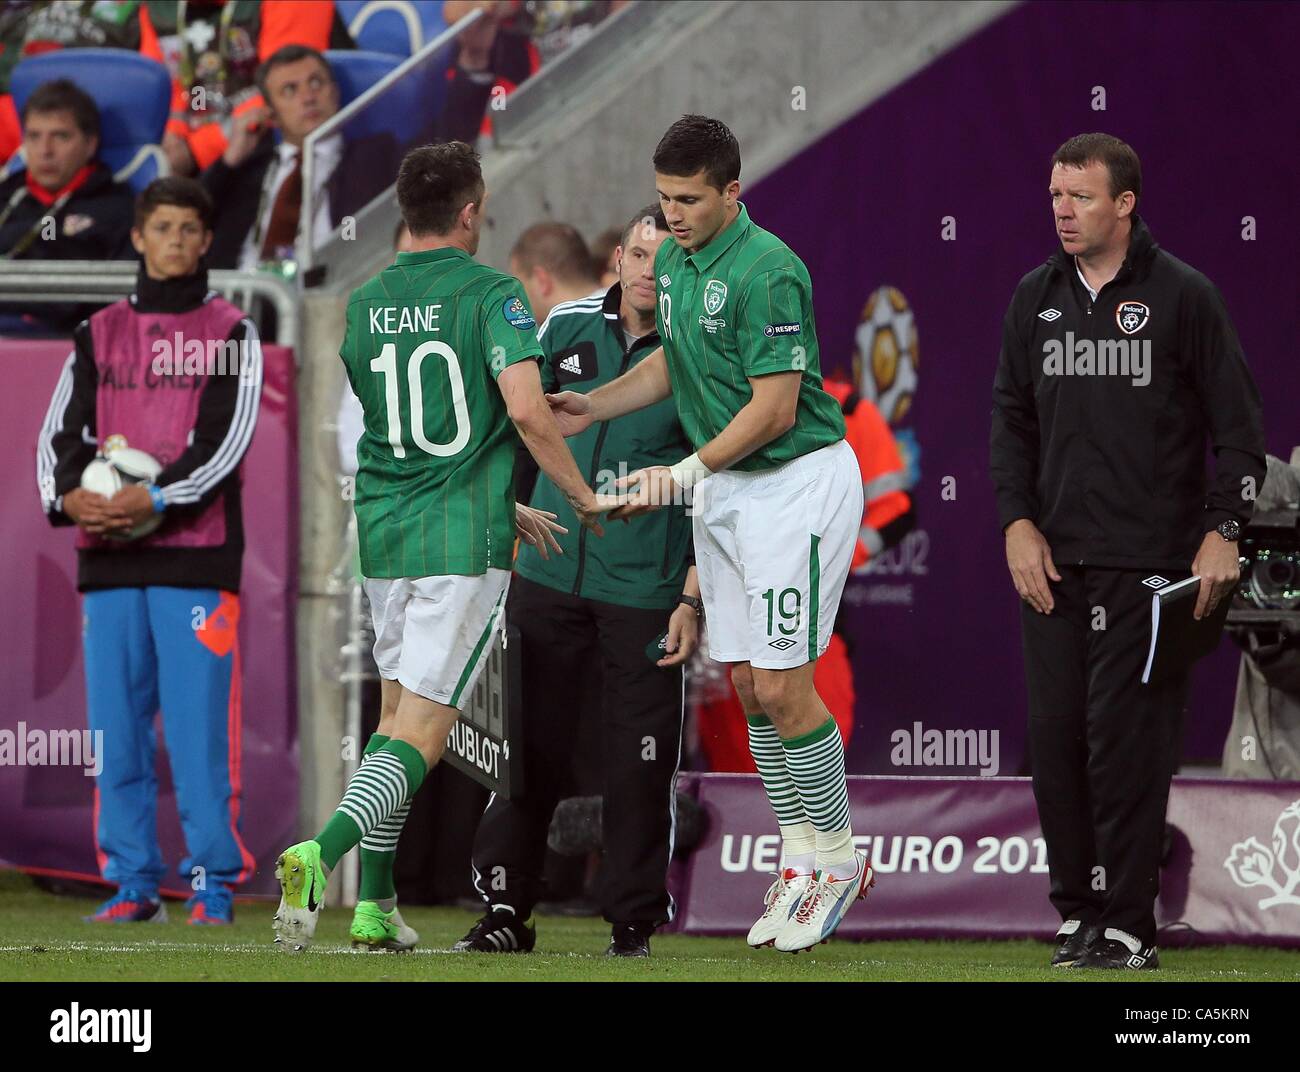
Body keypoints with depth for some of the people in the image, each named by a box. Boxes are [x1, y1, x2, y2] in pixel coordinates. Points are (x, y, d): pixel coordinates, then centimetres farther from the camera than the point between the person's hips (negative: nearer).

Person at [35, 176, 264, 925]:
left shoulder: (231, 334, 6)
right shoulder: (98, 335, 16)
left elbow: (227, 439, -6)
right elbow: (61, 432, 9)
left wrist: (156, 499, -18)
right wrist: (69, 494, -12)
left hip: (196, 554, -4)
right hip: (107, 555, 4)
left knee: (199, 723, -7)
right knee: (117, 723, 2)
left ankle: (212, 883, -4)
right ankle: (133, 883, 6)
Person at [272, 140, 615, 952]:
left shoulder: (365, 304, 9)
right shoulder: (490, 295, -8)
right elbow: (527, 410, -21)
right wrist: (584, 498, -5)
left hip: (383, 530, 6)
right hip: (464, 538, -6)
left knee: (396, 711, 20)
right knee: (422, 733, -7)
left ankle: (376, 904, 16)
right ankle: (321, 855, -29)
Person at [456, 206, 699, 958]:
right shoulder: (567, 326, 5)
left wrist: (693, 599, -8)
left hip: (645, 590, -3)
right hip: (548, 577, 3)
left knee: (640, 766, 0)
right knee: (531, 749, 4)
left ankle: (634, 921, 12)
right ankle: (506, 909, 11)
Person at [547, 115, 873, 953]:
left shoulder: (767, 271, -20)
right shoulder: (673, 261, 8)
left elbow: (774, 409, -21)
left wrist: (683, 474, -22)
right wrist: (593, 407, 9)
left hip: (797, 482, -9)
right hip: (724, 489, 9)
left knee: (782, 686, -9)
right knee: (748, 686, 8)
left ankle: (839, 853, 6)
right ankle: (801, 857, 16)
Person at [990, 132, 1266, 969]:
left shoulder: (1184, 297, -2)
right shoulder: (1036, 299, 12)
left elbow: (1239, 427, 0)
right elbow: (1012, 420, 17)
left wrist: (1221, 533, -9)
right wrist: (1019, 523, 4)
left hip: (1149, 562, -5)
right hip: (1053, 561, 5)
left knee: (1126, 736, -8)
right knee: (1057, 735, 3)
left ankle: (1129, 925, -3)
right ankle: (1080, 910, 12)